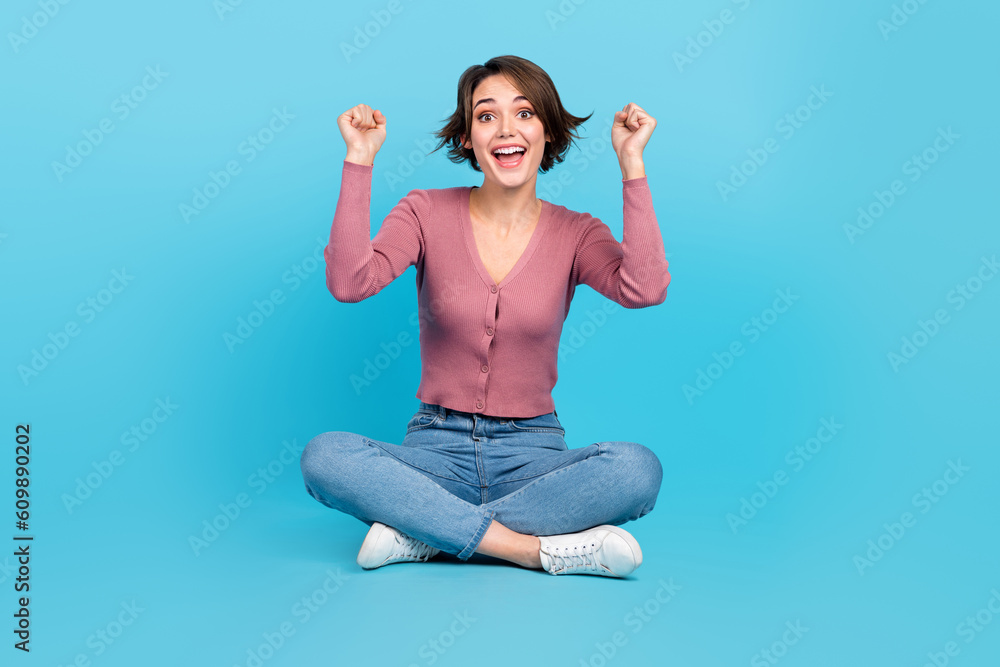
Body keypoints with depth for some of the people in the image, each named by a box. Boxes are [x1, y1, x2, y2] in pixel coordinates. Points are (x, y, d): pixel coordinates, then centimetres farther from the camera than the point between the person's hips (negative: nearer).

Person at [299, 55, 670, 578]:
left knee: (637, 469, -30)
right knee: (325, 456, -29)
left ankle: (423, 533, -21)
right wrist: (360, 160, -16)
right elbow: (349, 283, -16)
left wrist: (632, 163, -16)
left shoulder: (574, 233, 2)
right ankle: (537, 549, -27)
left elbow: (645, 290, -19)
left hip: (531, 453, 0)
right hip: (437, 449, 0)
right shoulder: (428, 212, 2)